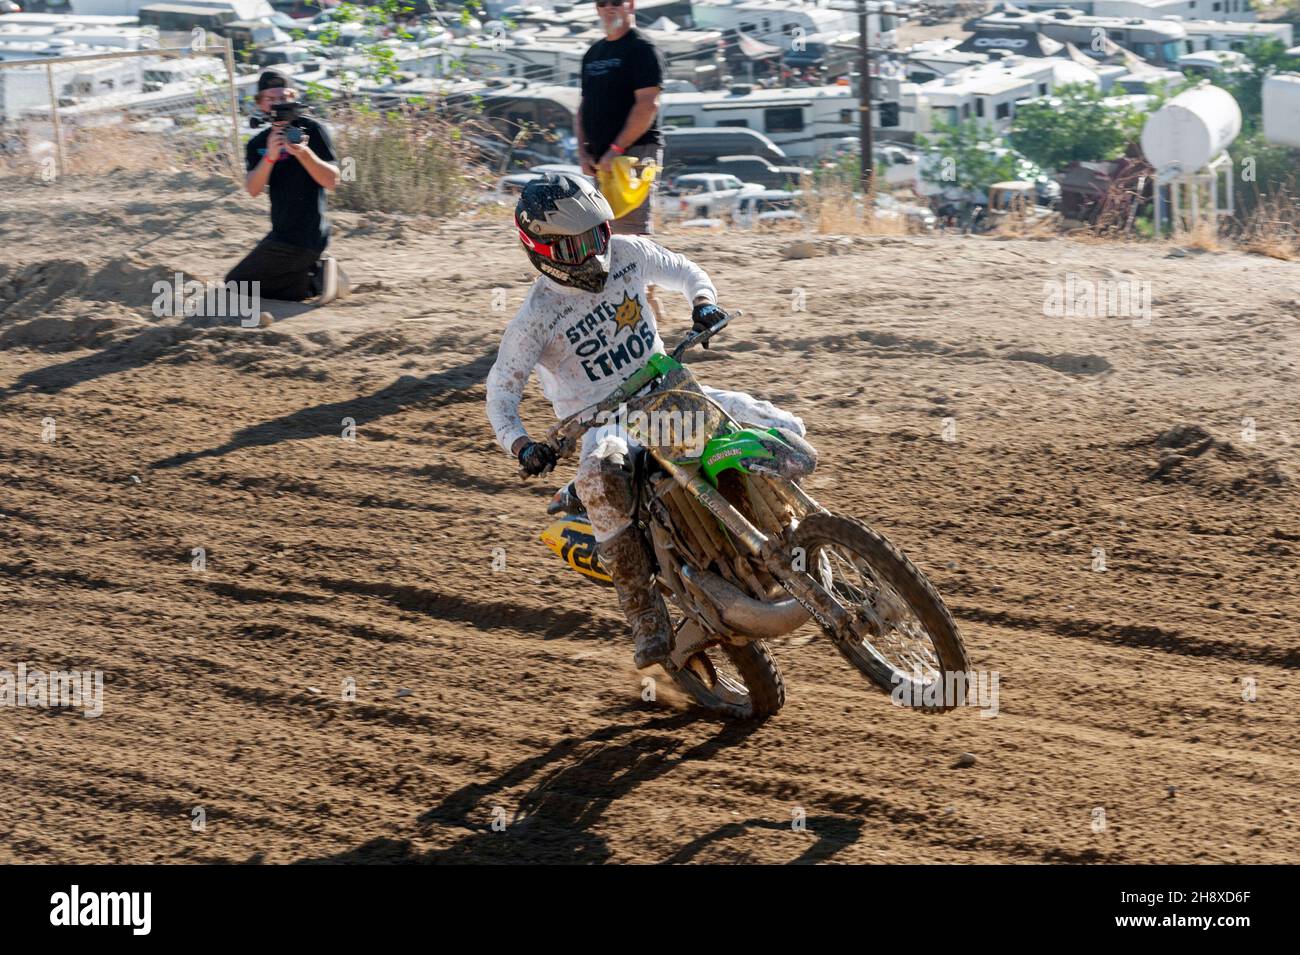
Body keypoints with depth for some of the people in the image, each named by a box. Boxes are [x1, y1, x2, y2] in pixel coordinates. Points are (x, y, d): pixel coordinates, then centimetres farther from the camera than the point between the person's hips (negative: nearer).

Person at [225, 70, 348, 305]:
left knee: (236, 284, -8)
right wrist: (269, 156, -25)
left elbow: (332, 181, -14)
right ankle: (316, 269, 12)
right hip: (283, 233, 8)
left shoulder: (311, 130, -8)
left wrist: (305, 153, -30)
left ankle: (315, 280, -5)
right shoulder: (258, 144, 7)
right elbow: (253, 189, -8)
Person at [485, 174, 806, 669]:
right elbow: (502, 387, -9)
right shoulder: (537, 316, -11)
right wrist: (520, 444, -27)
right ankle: (647, 622, -36)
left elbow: (682, 271, 17)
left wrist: (703, 302, -6)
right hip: (602, 419, -5)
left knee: (781, 430, -13)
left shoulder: (628, 253, 1)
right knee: (598, 476, -41)